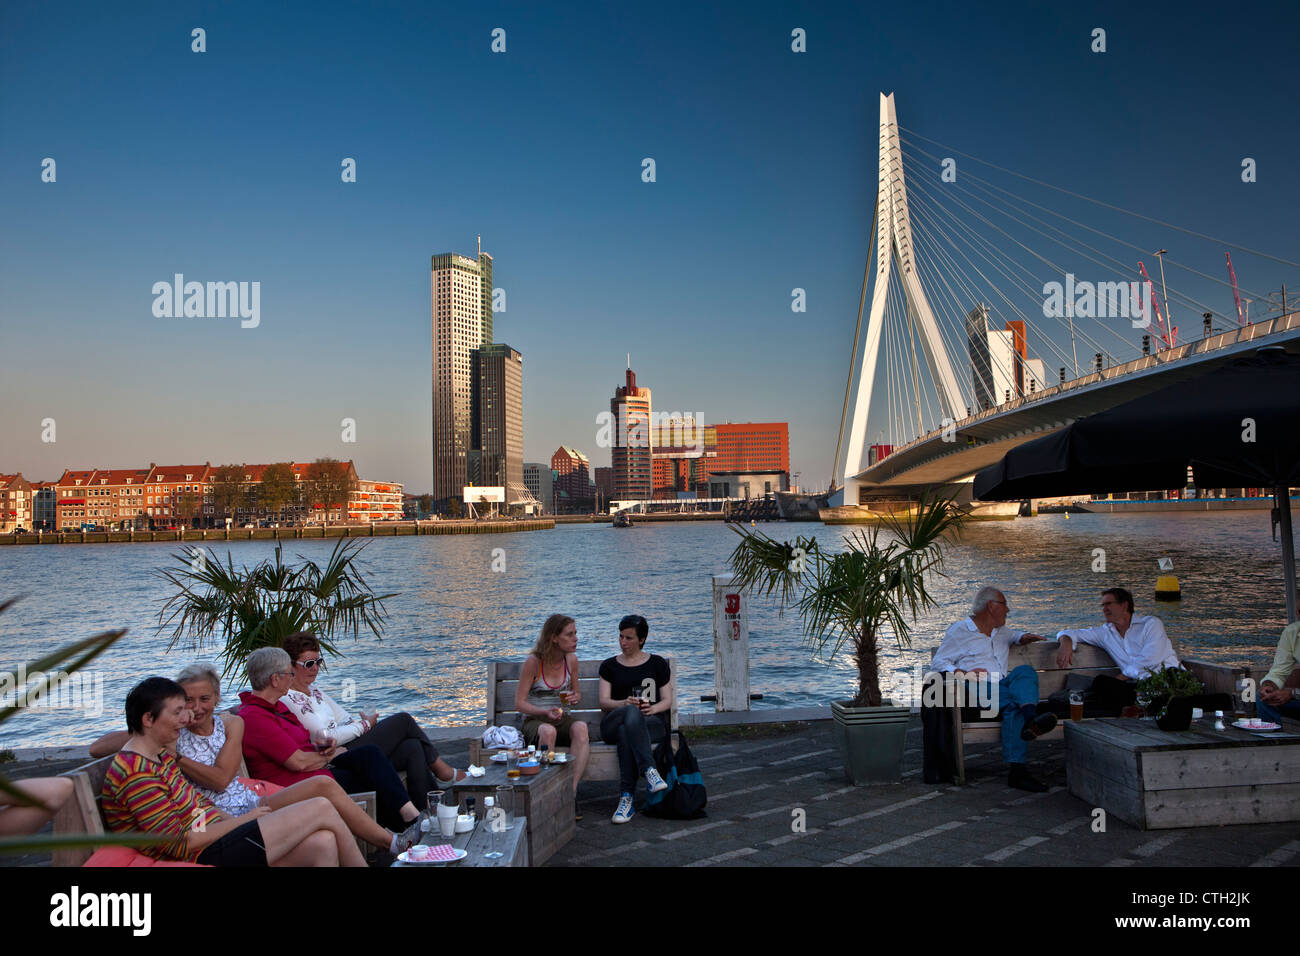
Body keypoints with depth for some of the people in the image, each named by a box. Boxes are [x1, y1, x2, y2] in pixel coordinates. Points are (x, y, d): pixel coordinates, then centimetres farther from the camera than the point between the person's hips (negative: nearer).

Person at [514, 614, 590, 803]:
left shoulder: (571, 659, 4)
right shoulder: (533, 662, -10)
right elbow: (519, 703, -8)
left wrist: (576, 697, -5)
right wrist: (546, 712, -24)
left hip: (563, 719, 3)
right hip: (535, 720, -3)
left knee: (581, 727, -33)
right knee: (548, 731, -40)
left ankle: (572, 790, -37)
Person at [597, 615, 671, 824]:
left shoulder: (658, 664, 16)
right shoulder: (609, 666, 19)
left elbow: (668, 701, 10)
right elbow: (604, 702, 6)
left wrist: (653, 708, -15)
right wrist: (625, 703, -16)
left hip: (651, 724, -1)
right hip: (612, 725, 1)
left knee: (626, 731, -39)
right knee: (631, 713, -39)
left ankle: (626, 799, -44)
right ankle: (649, 770, -51)